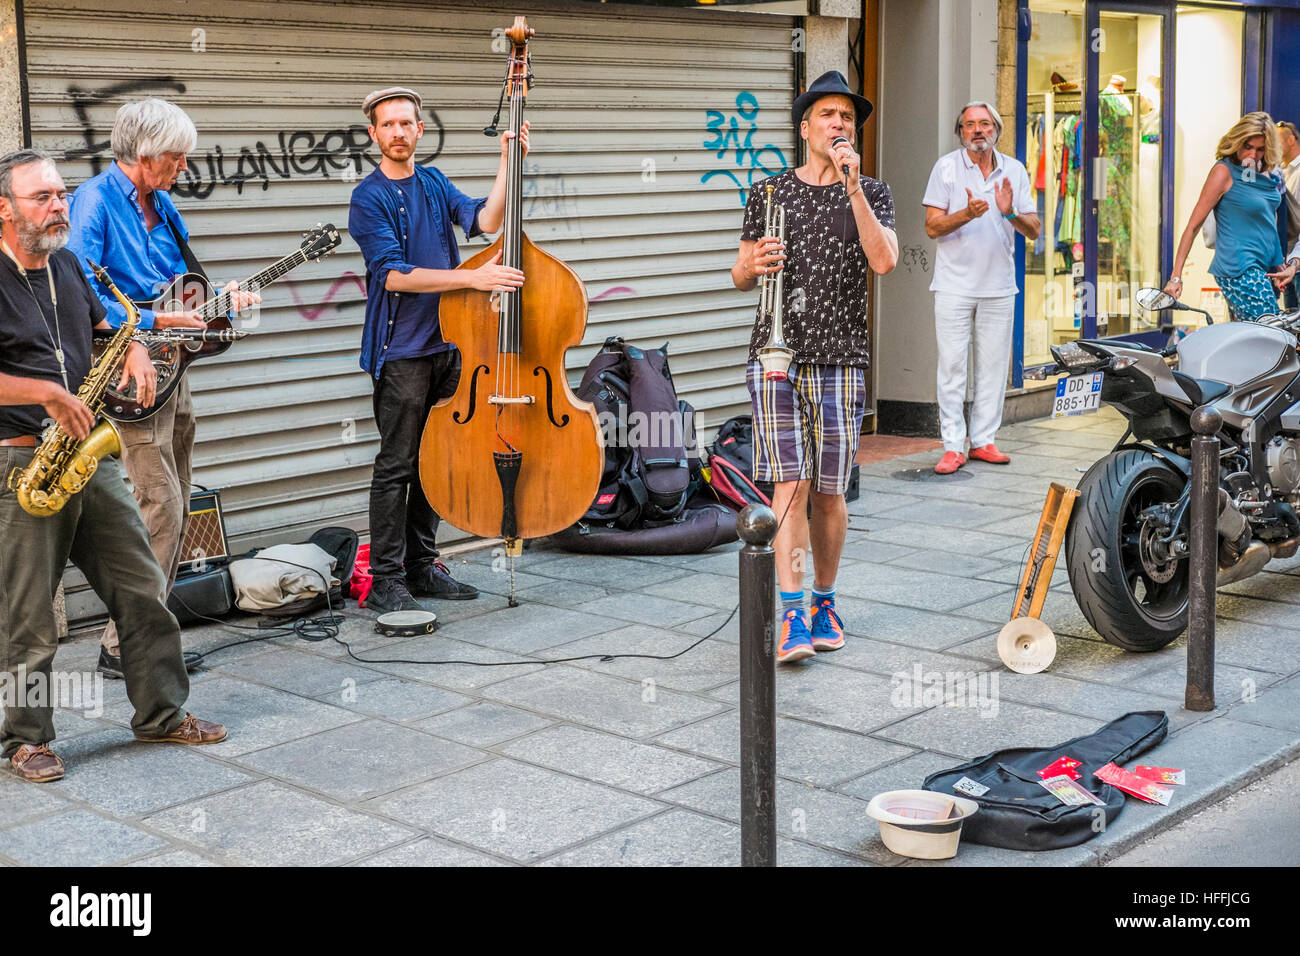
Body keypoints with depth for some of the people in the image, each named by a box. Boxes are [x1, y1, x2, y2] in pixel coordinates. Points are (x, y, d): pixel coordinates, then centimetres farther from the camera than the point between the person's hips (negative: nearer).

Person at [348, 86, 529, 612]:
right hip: (401, 348, -6)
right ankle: (386, 581, 1)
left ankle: (421, 565, 21)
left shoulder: (435, 183, 12)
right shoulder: (369, 198, -7)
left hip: (447, 343, 6)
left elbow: (485, 220, -2)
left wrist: (507, 163, -10)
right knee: (397, 464, -5)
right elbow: (394, 274, -18)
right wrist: (472, 278, -25)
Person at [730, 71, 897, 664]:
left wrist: (853, 187, -15)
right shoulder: (769, 193, 9)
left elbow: (884, 262, -12)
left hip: (840, 360, 1)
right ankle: (791, 615, -9)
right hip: (776, 356, 0)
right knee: (790, 483, -10)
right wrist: (753, 266, -10)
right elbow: (740, 278, 14)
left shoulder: (871, 193, 7)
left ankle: (824, 600, 24)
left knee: (829, 491, 6)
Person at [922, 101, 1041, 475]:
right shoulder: (946, 167, 0)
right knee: (952, 365, -5)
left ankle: (983, 440, 15)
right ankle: (952, 446, -1)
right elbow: (932, 226, -5)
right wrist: (968, 213, -21)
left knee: (993, 366, 6)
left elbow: (1034, 230, 5)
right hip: (955, 285, -3)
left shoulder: (1015, 170, 8)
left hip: (998, 285, 3)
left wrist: (1010, 213, -15)